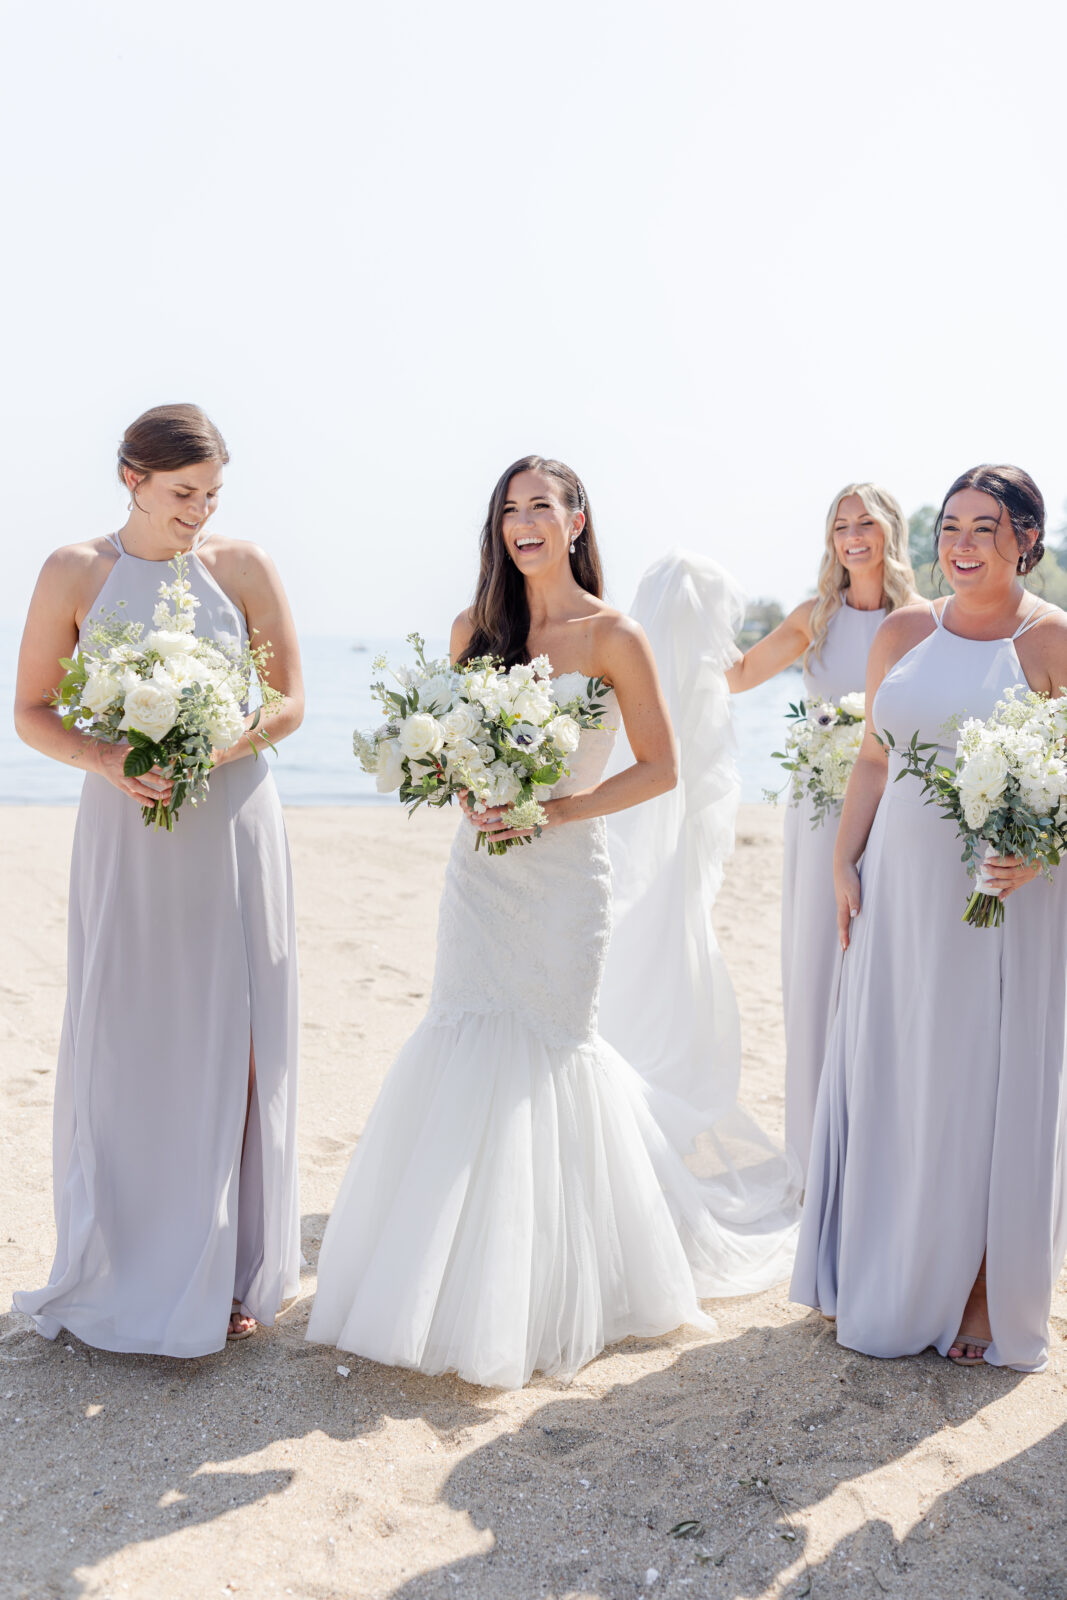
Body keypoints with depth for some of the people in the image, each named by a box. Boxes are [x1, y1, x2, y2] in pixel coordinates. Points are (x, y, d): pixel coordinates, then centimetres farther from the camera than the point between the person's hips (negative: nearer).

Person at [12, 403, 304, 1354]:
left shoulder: (243, 566, 1)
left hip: (232, 826, 0)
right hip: (126, 834, 0)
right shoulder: (75, 572, 1)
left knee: (230, 1042, 3)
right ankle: (126, 1270, 19)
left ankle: (229, 1270, 17)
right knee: (126, 1044, 3)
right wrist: (105, 761, -16)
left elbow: (290, 703, 2)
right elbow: (32, 711, 3)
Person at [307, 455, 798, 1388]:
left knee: (546, 1050, 1)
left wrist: (558, 808, -16)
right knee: (466, 1045, 4)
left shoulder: (612, 636, -7)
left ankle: (551, 1288, 19)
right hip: (479, 867, 4)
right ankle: (463, 1282, 20)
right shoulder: (477, 627, 7)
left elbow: (659, 769, -6)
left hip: (563, 874, -4)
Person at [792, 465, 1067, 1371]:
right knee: (891, 1081, 11)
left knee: (993, 1088, 4)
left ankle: (986, 1293, 20)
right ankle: (890, 1284, 28)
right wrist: (846, 865, 6)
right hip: (903, 889, 4)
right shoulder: (904, 633, 9)